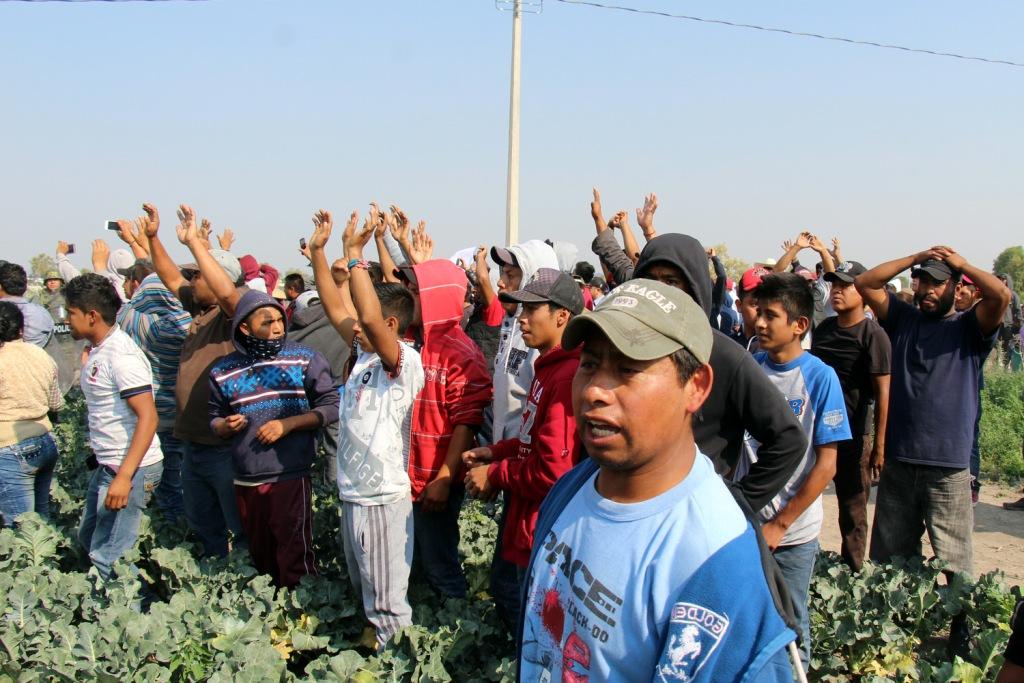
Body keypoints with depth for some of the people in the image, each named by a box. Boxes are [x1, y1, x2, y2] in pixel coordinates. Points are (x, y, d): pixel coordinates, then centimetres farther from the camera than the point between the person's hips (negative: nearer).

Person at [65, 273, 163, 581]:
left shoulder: (121, 355, -19)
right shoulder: (98, 350, 10)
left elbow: (148, 417, -24)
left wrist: (124, 476, -27)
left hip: (131, 469, -10)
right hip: (107, 465, 10)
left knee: (107, 558, -7)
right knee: (88, 539, 20)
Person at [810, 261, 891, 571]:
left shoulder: (873, 335, -10)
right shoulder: (824, 327, 8)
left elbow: (882, 393, -13)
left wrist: (879, 446, -15)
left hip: (852, 436, -6)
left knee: (852, 511, 6)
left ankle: (852, 572, 20)